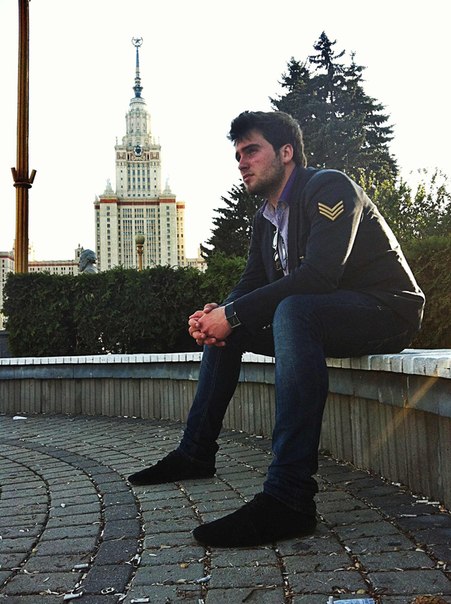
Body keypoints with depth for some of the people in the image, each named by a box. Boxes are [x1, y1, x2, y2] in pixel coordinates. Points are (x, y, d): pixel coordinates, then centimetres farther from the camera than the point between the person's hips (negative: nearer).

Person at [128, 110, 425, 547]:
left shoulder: (329, 188, -14)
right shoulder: (266, 218, 13)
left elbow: (318, 275, -28)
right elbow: (250, 283, 10)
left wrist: (233, 314, -28)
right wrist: (217, 316, -14)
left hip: (386, 310, -9)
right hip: (315, 315, 9)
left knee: (293, 311, -38)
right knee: (223, 325, 7)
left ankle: (289, 496, -43)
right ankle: (195, 454, 10)